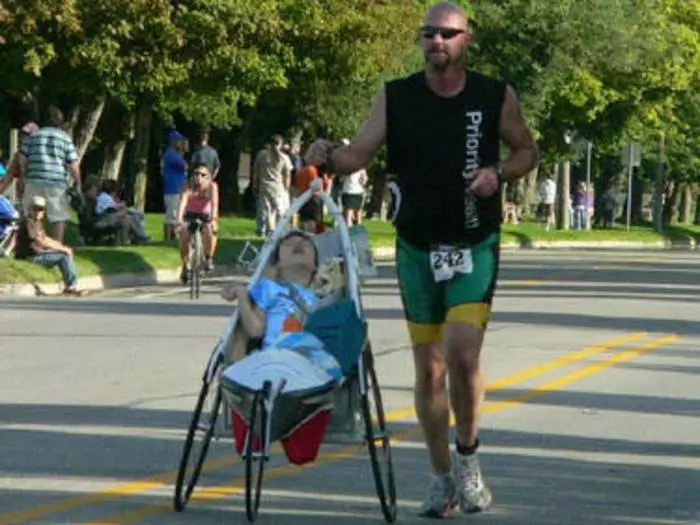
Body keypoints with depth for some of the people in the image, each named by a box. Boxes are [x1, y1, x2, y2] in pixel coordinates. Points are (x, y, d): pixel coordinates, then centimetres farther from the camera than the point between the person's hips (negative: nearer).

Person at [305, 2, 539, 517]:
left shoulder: (496, 97, -3)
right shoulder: (396, 98, -1)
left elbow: (528, 150, 11)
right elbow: (358, 155, -7)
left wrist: (500, 174, -9)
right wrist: (329, 154, -29)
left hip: (475, 247, -2)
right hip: (417, 247, 2)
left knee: (463, 354, -19)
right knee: (429, 369, 5)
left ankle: (468, 457, 5)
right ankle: (443, 478, 21)